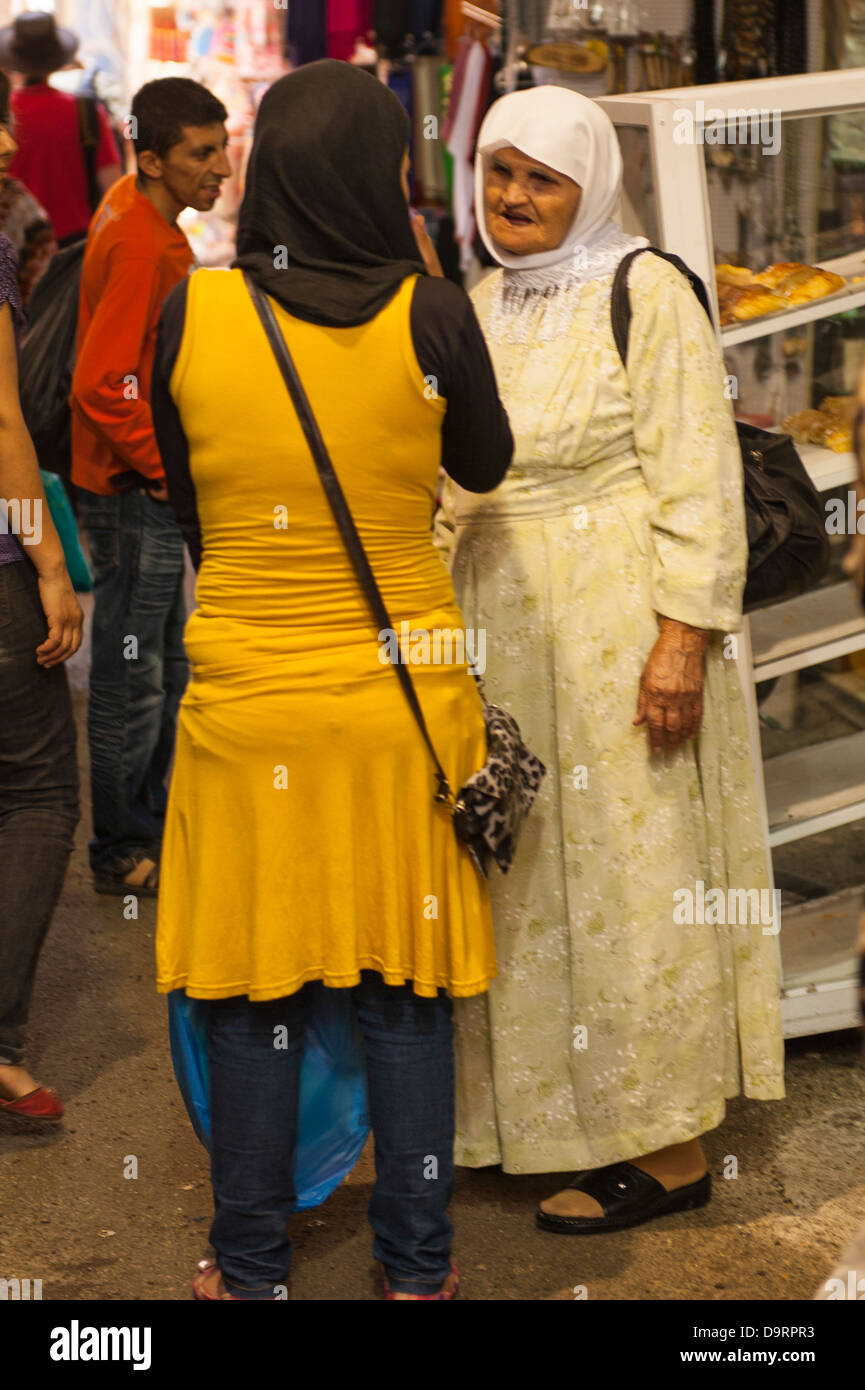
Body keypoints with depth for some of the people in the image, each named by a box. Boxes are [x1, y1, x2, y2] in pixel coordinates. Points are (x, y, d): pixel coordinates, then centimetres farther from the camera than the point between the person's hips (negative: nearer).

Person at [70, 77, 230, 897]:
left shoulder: (132, 208, 9)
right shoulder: (142, 244, -22)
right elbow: (101, 388, -27)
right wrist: (167, 469, -18)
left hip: (147, 489, 10)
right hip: (133, 493, -10)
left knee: (164, 671, 19)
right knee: (132, 680, 1)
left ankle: (148, 829, 32)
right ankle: (121, 855, 15)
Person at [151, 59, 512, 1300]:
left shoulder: (191, 312, -7)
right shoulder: (432, 314, -10)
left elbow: (185, 502, 5)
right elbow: (487, 465, 7)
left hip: (246, 695, 0)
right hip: (405, 694, 0)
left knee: (257, 989, 12)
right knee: (406, 986, 12)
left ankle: (250, 1266, 24)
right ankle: (417, 1261, 23)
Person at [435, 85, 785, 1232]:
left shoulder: (647, 294, -10)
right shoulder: (484, 307, 12)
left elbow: (698, 481, -14)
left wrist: (685, 634, -20)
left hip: (619, 622, -7)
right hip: (503, 624, 7)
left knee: (632, 872, -1)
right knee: (532, 880, 13)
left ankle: (669, 1151, 11)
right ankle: (559, 1113, 29)